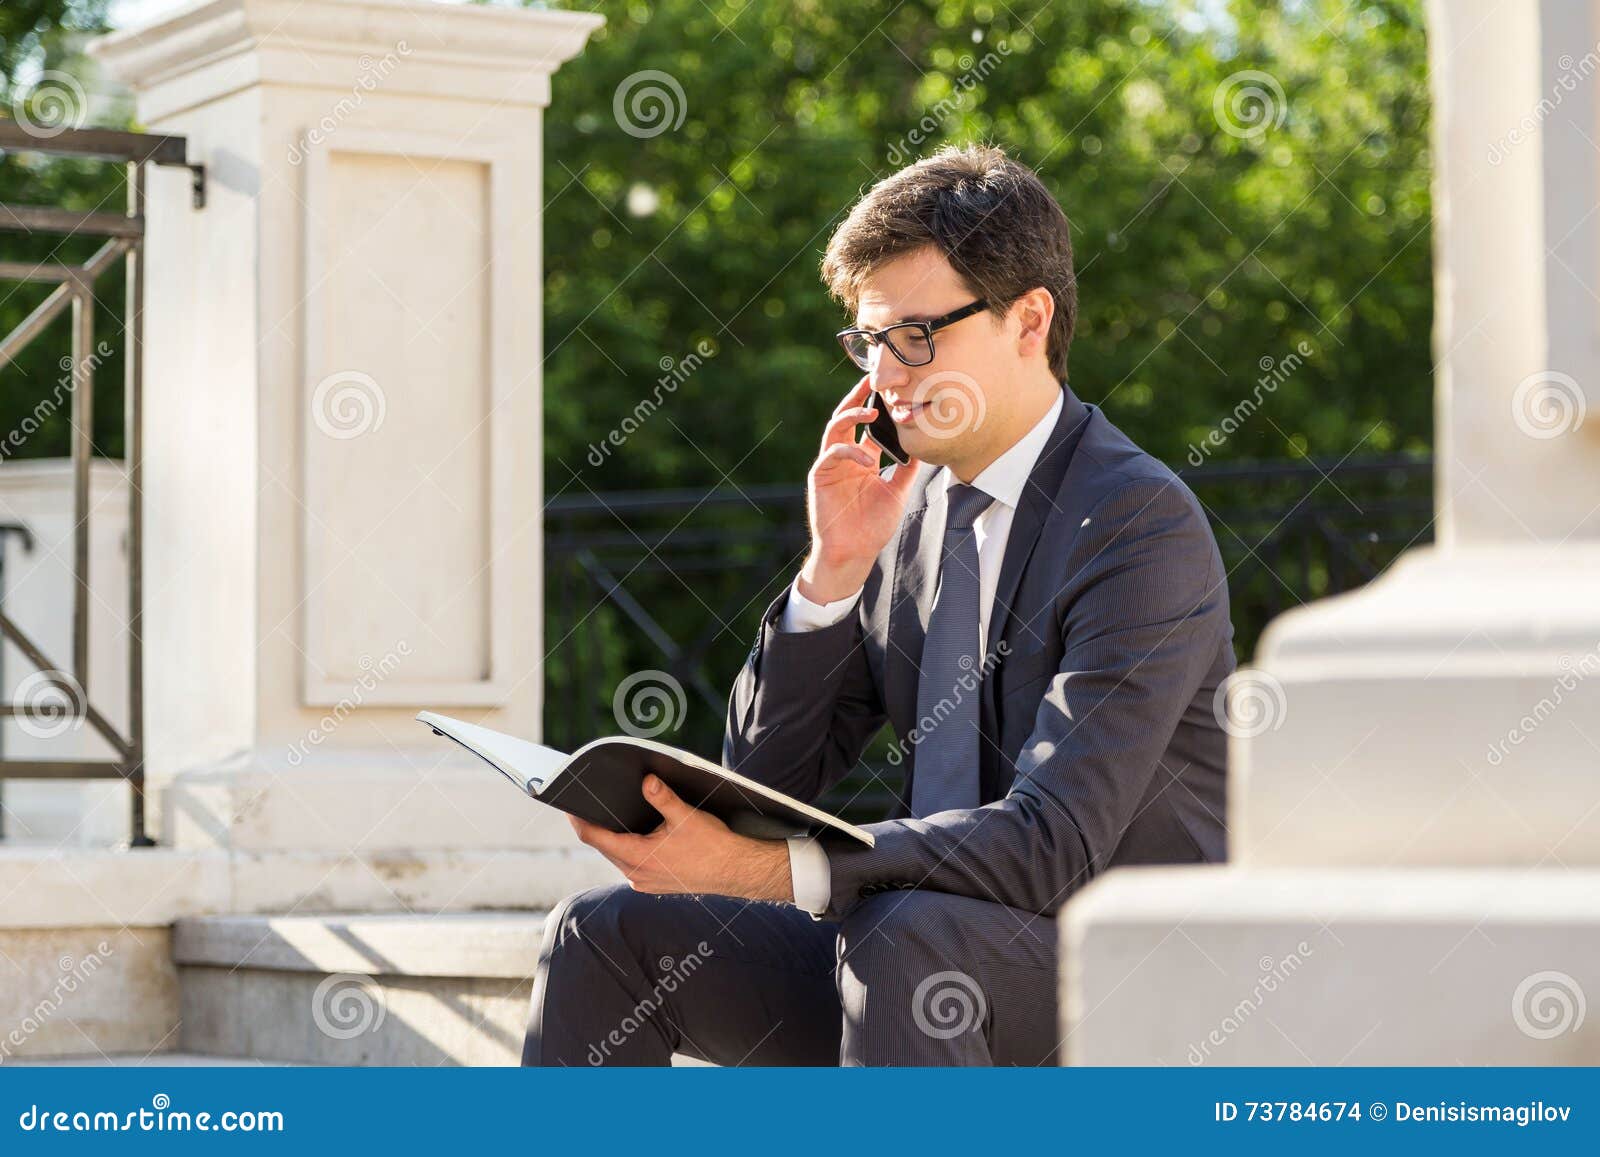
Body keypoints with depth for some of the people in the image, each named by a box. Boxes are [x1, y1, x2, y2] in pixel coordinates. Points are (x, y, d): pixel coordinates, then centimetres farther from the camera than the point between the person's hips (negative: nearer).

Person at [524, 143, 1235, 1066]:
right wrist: (835, 568, -6)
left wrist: (762, 869, -31)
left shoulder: (1142, 524, -14)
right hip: (922, 979, 7)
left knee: (901, 930, -36)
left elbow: (1052, 843, -25)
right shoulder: (907, 511, 9)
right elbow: (764, 777, 8)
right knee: (607, 930, -5)